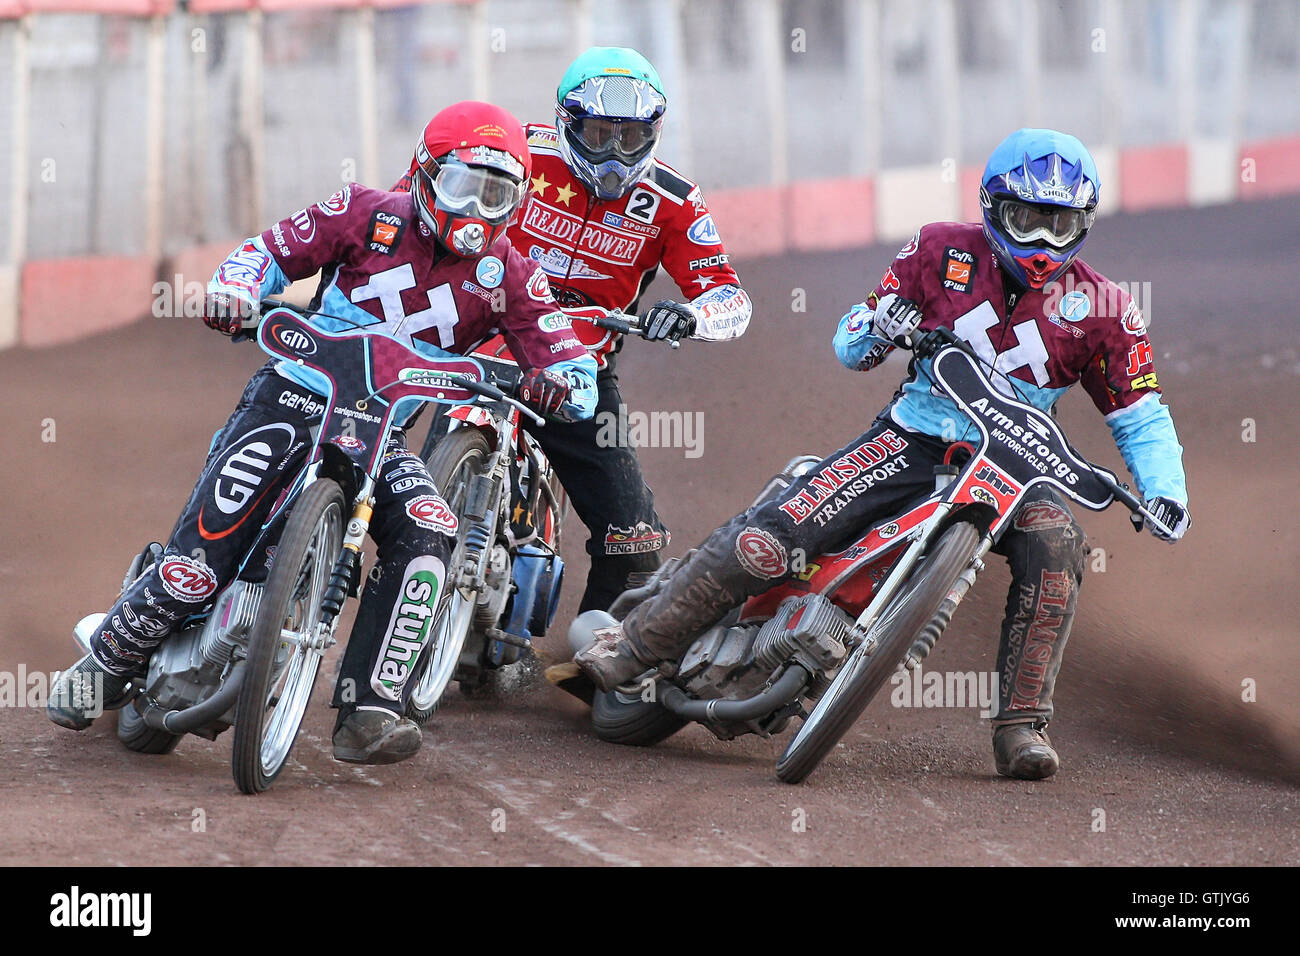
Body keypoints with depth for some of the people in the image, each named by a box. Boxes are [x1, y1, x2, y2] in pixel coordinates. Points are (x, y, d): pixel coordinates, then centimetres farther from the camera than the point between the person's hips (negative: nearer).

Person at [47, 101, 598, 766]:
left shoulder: (507, 274, 1)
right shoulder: (371, 214, -1)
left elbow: (575, 369, -4)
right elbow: (274, 249, 6)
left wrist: (559, 382, -29)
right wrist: (235, 289, -16)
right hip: (296, 398, -2)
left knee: (426, 536, -28)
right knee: (202, 557, -15)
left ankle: (368, 711, -27)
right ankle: (107, 662, 12)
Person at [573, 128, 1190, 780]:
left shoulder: (1101, 309, -1)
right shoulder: (943, 251, 0)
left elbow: (1141, 417, 3)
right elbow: (851, 346, 7)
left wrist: (1166, 493, -14)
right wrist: (877, 326, -17)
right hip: (914, 438, 0)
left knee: (1054, 544, -32)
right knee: (772, 533, -18)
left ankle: (1021, 725, -22)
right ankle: (631, 648, -5)